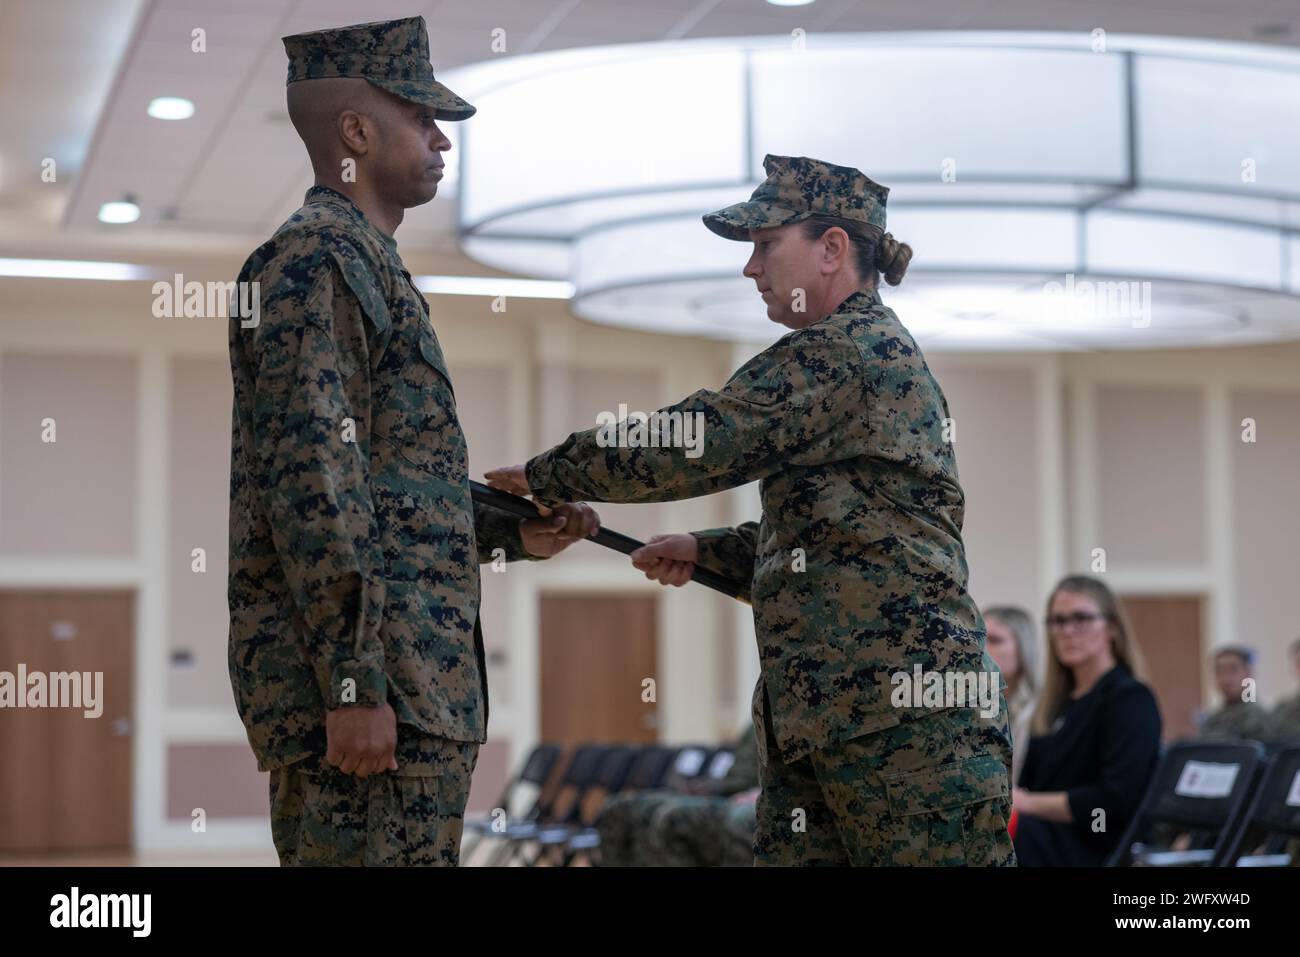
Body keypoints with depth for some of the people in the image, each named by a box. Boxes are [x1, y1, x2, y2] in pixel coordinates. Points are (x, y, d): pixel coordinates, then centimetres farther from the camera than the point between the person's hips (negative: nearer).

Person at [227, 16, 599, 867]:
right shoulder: (315, 262, -10)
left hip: (411, 679, 10)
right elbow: (308, 485, -19)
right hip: (372, 684, -10)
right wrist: (352, 682, -22)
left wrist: (510, 533, 18)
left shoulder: (366, 264, 21)